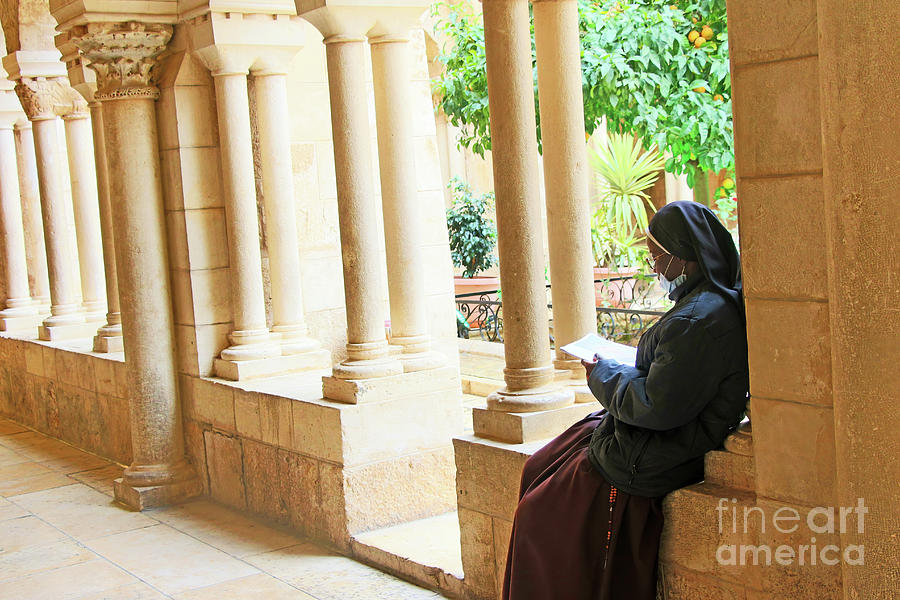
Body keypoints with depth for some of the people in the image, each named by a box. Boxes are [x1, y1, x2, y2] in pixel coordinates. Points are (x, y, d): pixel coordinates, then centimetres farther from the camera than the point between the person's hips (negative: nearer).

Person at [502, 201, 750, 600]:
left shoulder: (698, 321, -28)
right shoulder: (716, 301, 5)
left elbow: (657, 407, -27)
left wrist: (603, 375, -12)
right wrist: (619, 369, 6)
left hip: (646, 462, -11)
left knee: (538, 516, 3)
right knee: (537, 470, 20)